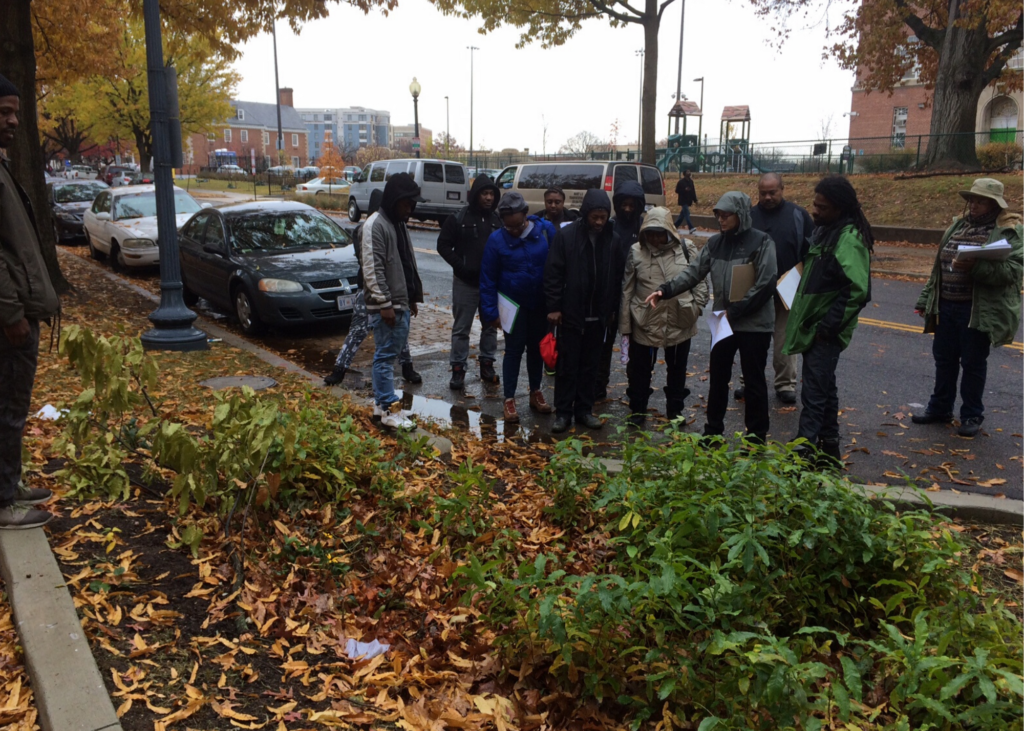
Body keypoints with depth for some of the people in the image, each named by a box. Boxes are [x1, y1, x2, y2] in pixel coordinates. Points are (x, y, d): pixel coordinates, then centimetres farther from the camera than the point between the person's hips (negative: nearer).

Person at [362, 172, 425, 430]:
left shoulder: (400, 224, 15)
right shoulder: (376, 225, -15)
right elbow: (372, 269, -19)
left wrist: (413, 297, 19)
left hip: (401, 303, 10)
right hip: (385, 305, -10)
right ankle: (389, 409, 1)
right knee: (385, 355, -4)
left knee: (390, 353, 14)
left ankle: (382, 401, 24)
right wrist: (384, 304, -21)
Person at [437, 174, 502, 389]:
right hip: (465, 282, -4)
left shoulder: (497, 220, 5)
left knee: (490, 326, 12)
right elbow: (443, 245, -5)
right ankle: (458, 369, 9)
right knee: (461, 328, 2)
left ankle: (487, 365, 24)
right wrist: (461, 266, -15)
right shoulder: (459, 218, -6)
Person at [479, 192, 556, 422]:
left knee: (536, 348, 16)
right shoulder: (497, 240, -13)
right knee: (514, 350, 4)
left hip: (541, 304, 2)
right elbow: (487, 279, -8)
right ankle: (509, 399, 15)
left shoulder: (546, 230, -12)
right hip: (514, 305, -2)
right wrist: (491, 312, -10)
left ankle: (535, 393, 32)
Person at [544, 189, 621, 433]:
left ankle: (584, 410, 22)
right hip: (570, 314, -3)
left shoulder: (613, 240, 1)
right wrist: (554, 306, -10)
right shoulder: (566, 235, -8)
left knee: (590, 366, 12)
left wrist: (613, 309, 8)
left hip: (598, 316, 3)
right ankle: (563, 412, 13)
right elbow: (552, 273, -7)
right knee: (567, 365, 4)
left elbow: (617, 277, 9)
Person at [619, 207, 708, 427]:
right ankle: (637, 411, 28)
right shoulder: (636, 252, -4)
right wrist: (625, 324, -2)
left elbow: (700, 281, 4)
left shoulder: (687, 249, -4)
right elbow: (627, 290, -1)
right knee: (640, 370, 10)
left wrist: (697, 306, -8)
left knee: (677, 370, 16)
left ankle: (675, 410, 34)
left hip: (680, 324, 1)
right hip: (644, 324, -1)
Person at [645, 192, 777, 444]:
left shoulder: (761, 242, -9)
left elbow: (766, 284, -14)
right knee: (718, 378, 12)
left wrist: (735, 311, -16)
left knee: (754, 380, 6)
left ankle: (756, 436, 19)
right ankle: (713, 431, 25)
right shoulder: (715, 243, 7)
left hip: (755, 324, -5)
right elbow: (694, 272, 4)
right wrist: (665, 290, -10)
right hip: (723, 322, 5)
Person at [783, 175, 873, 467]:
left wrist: (826, 326, -21)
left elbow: (858, 290, -25)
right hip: (812, 326, 10)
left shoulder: (848, 240, -18)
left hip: (824, 331, -10)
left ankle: (803, 452, 0)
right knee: (824, 390, 17)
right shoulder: (825, 231, 11)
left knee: (814, 394, -6)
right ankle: (829, 449, 29)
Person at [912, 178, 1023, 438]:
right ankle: (940, 408, 28)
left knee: (973, 363, 4)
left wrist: (975, 266, -32)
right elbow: (939, 266, 17)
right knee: (944, 358, 14)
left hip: (978, 310, -6)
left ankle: (972, 416, 18)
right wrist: (926, 299, 16)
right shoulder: (958, 226, 12)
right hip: (947, 306, 6)